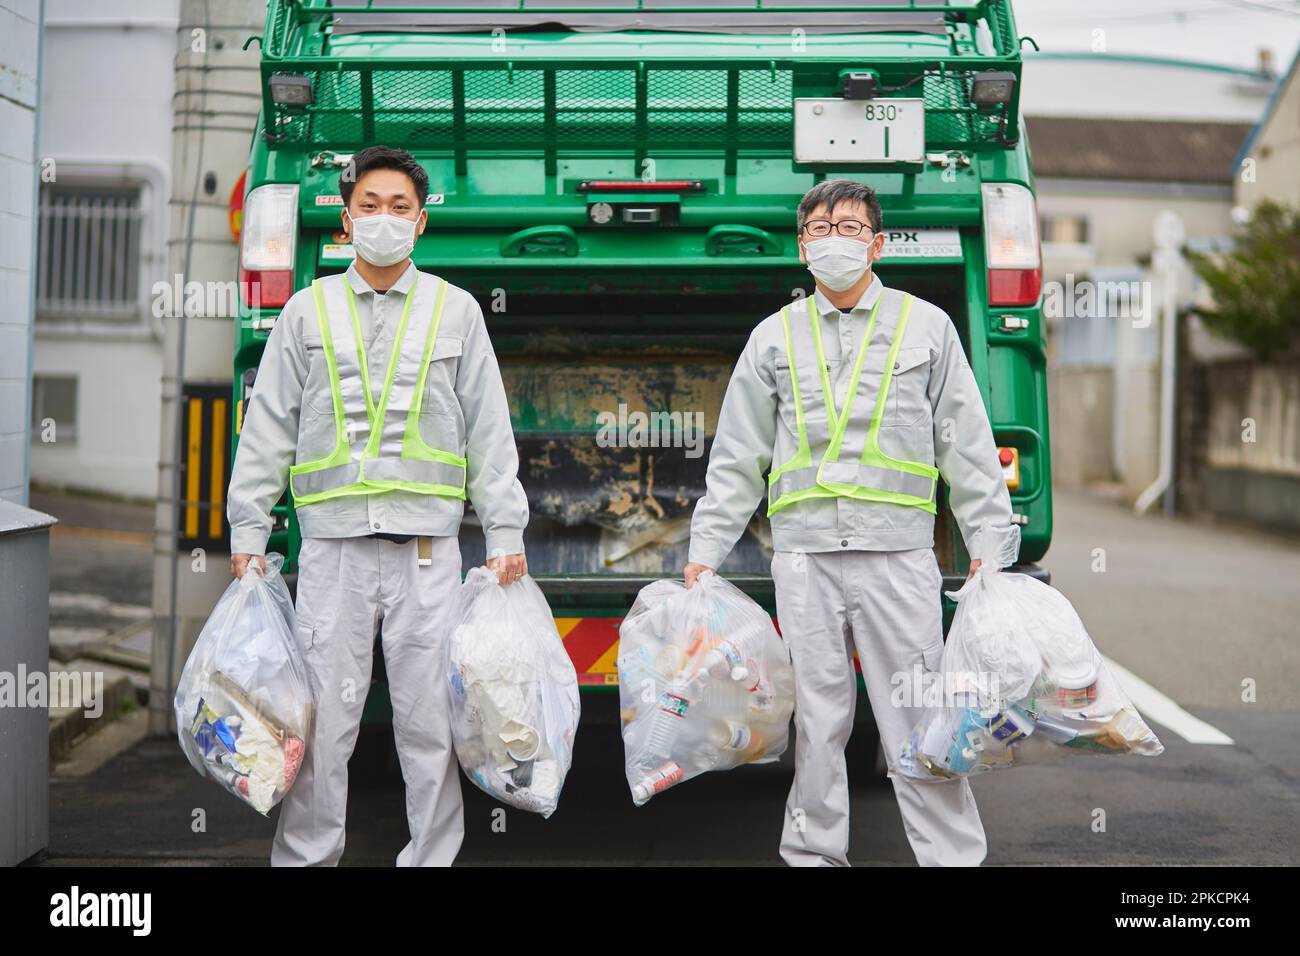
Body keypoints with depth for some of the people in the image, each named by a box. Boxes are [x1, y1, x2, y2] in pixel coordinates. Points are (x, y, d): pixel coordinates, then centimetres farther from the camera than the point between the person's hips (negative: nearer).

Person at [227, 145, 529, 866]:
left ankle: (432, 859, 13)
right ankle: (305, 859, 13)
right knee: (321, 722, 1)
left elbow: (490, 433, 8)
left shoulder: (456, 310, 10)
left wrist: (505, 534, 2)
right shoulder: (308, 310, 10)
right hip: (332, 546, 0)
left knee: (430, 722, 2)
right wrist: (248, 534, 4)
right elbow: (267, 429, 10)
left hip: (427, 548, 0)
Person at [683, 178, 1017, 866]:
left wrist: (992, 543, 1)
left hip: (899, 554, -1)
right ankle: (814, 854, 17)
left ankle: (952, 855, 6)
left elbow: (969, 447, 7)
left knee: (917, 720, -1)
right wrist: (705, 550, 7)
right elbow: (736, 459, 13)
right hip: (804, 555, 2)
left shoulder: (926, 326, 8)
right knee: (815, 721, 6)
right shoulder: (775, 336, 11)